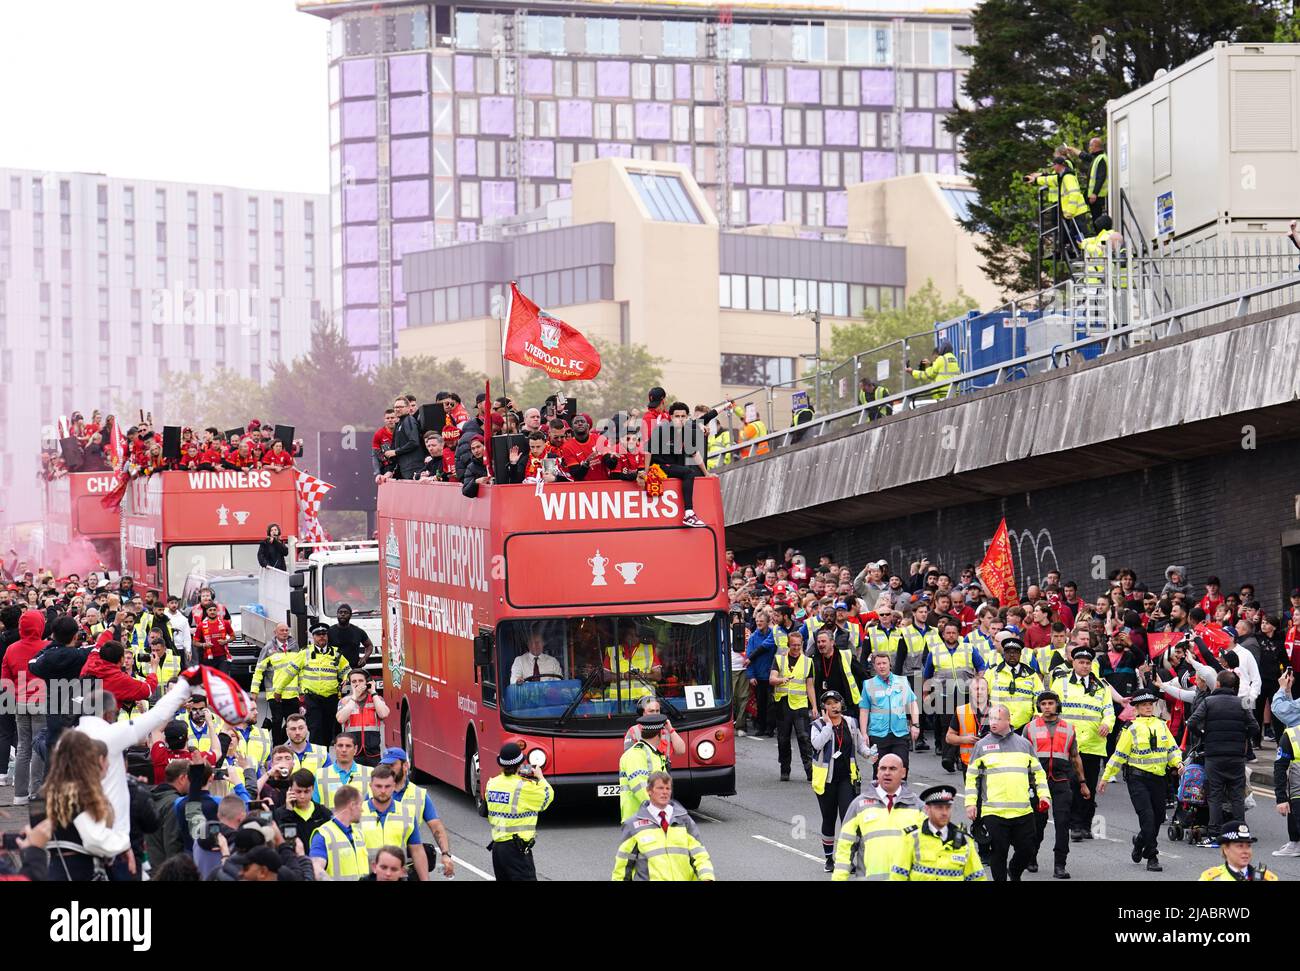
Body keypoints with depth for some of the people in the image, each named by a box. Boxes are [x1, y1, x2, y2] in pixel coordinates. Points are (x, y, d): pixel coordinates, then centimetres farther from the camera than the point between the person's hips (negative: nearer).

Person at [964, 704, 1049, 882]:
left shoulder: (1024, 744, 11)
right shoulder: (982, 745, 6)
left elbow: (1038, 772, 17)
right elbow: (972, 776, 8)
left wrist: (1044, 794, 4)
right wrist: (970, 803, 0)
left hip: (1023, 811, 2)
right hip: (993, 811, -2)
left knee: (1027, 850, 5)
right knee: (999, 852, -1)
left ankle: (1014, 872, 32)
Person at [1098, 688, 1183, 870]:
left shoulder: (1161, 725, 11)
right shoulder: (1131, 728, -1)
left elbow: (1172, 748, 15)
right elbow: (1119, 755, 1)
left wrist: (1178, 763, -5)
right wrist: (1105, 777, 1)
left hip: (1158, 778, 5)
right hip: (1138, 778, -5)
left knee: (1158, 817, 9)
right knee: (1147, 816, -13)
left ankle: (1140, 843, 35)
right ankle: (1152, 857, -6)